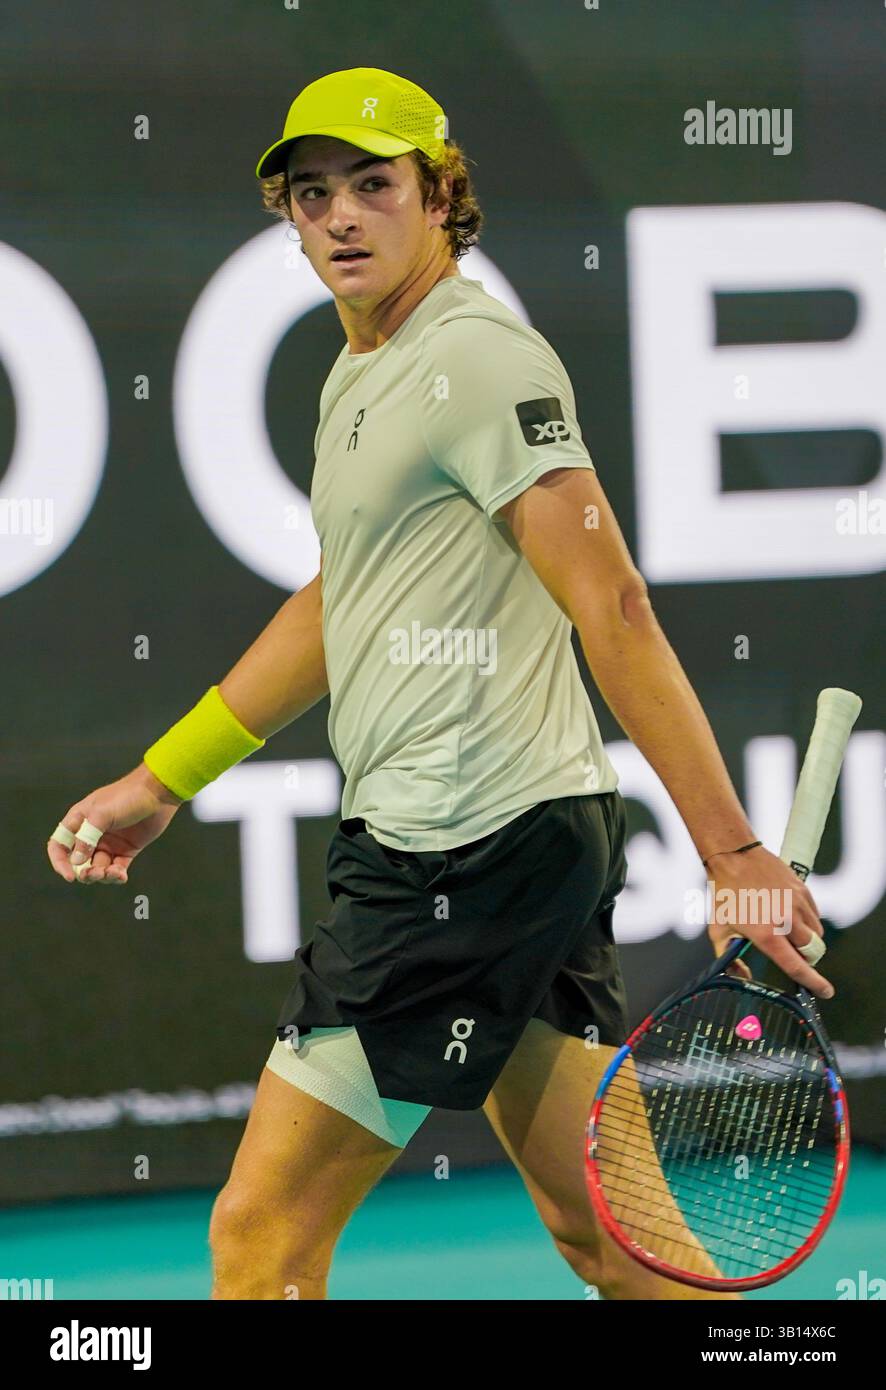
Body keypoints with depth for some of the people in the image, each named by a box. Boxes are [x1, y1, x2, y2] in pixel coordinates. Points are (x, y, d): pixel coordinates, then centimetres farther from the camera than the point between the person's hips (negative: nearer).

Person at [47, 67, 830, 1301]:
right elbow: (336, 607, 30)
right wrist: (162, 781, 29)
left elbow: (614, 610, -19)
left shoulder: (475, 357, -12)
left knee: (261, 1233, -4)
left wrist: (732, 852, -23)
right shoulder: (362, 376, 18)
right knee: (606, 1234, 9)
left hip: (467, 855, -10)